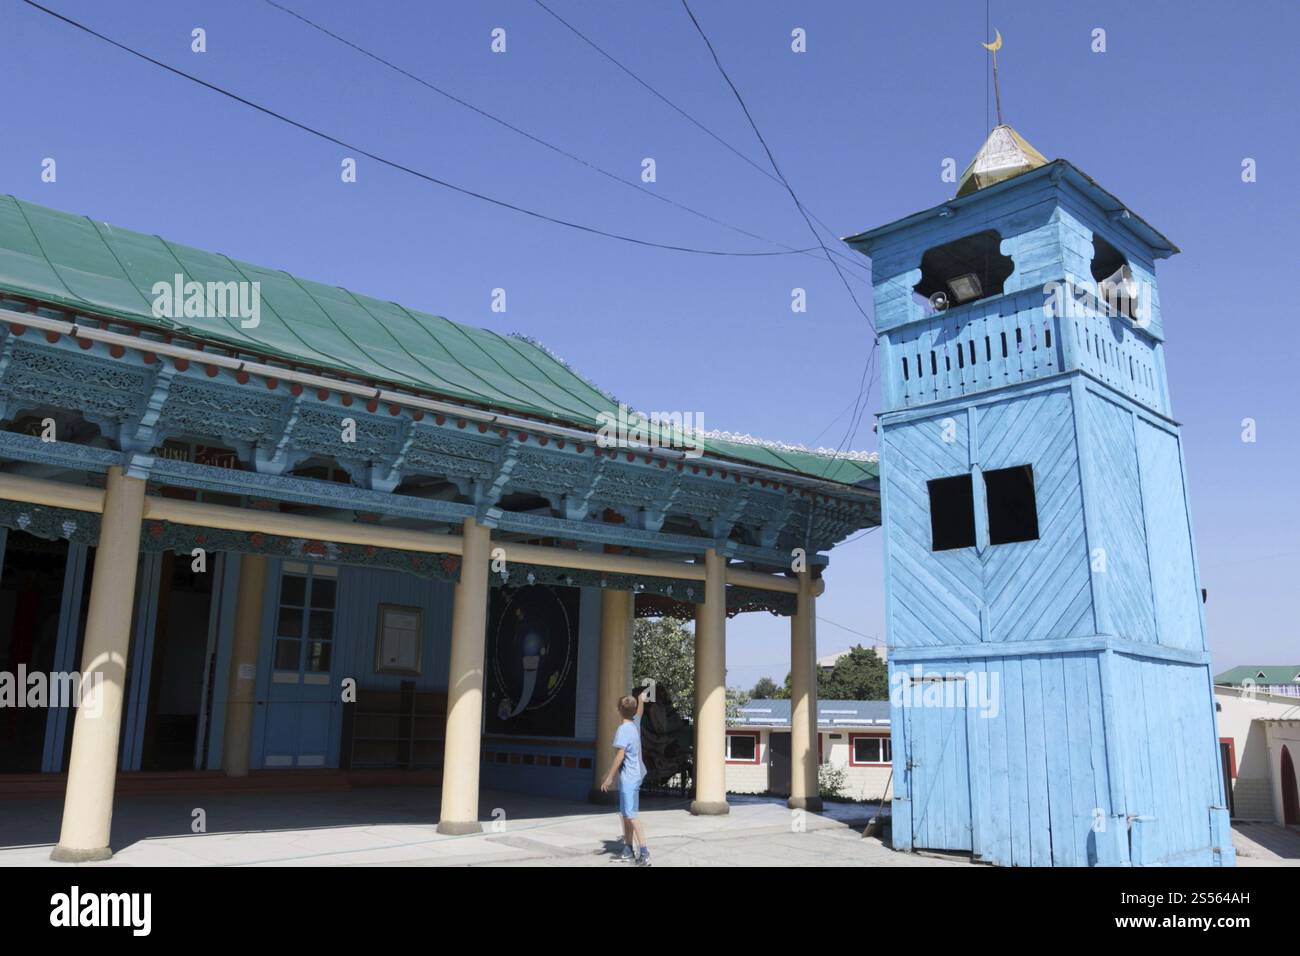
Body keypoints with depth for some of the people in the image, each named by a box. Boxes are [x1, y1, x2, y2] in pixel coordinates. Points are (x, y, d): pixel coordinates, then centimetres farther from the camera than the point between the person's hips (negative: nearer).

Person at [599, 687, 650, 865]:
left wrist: (610, 776, -16)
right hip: (635, 775, 9)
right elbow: (639, 712, 31)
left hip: (628, 777, -9)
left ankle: (644, 853, -12)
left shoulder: (623, 729, -15)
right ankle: (628, 852, 17)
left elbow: (620, 755, -20)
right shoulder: (635, 723, 8)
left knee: (632, 815, -9)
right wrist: (641, 699, 51)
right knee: (626, 815, 13)